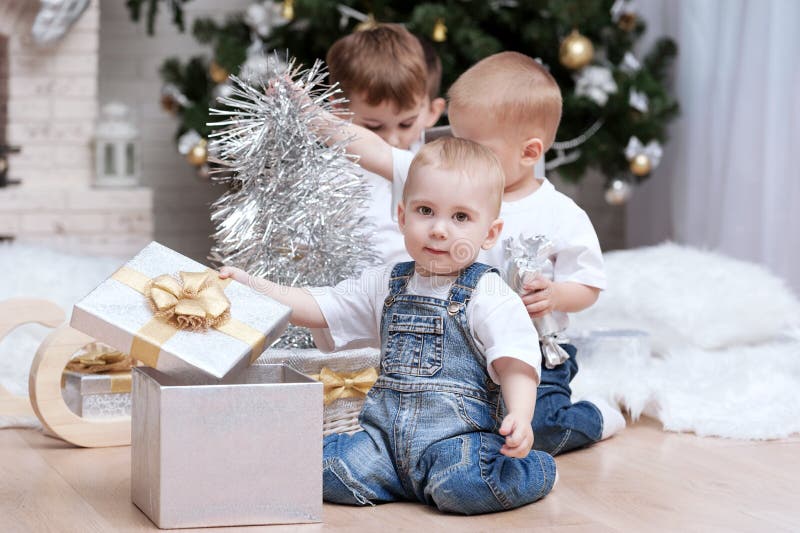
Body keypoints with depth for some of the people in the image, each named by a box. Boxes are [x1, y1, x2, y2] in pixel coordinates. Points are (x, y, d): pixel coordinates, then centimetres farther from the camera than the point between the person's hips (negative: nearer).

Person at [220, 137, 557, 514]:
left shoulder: (489, 296, -4)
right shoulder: (386, 285, 14)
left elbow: (514, 360, -13)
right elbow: (317, 307, 18)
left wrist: (519, 418, -32)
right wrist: (249, 285, 7)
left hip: (457, 432, -5)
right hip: (387, 434, 5)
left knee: (459, 485, -34)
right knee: (327, 470, -19)